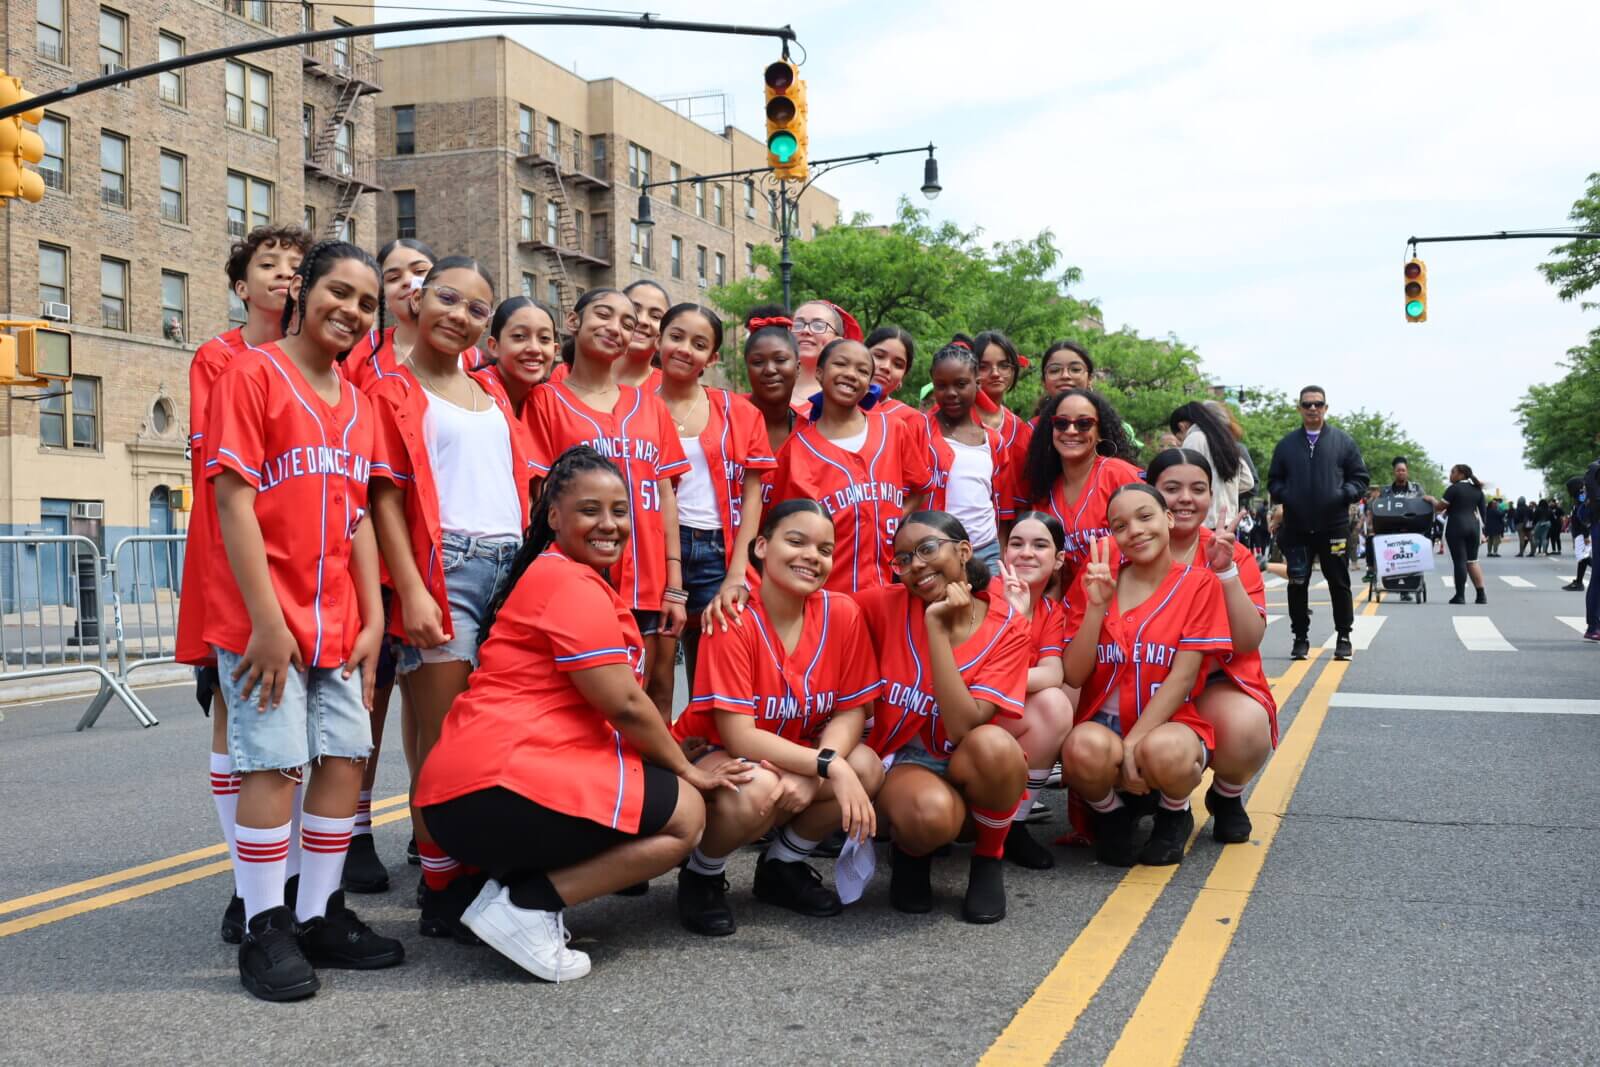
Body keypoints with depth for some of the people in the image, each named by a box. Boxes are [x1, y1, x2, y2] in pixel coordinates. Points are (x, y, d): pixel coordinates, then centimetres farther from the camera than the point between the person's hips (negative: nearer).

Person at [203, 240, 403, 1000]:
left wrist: (372, 619, 6)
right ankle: (264, 930, 8)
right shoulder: (252, 374, -7)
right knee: (273, 763, -4)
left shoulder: (356, 405, 12)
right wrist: (267, 620, -18)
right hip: (264, 617, -6)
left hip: (337, 620, 7)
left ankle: (319, 914, 19)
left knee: (345, 758, 6)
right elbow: (233, 501, -13)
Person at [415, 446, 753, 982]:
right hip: (500, 785, -10)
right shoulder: (571, 583, -10)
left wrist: (679, 762, 8)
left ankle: (515, 877, 7)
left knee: (669, 792, 18)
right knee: (685, 814, -4)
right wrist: (687, 771, 0)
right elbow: (624, 705, -13)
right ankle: (527, 903, -10)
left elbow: (616, 705, 18)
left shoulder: (583, 582, 23)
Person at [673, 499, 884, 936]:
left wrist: (811, 777, -26)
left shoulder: (841, 613, -11)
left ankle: (783, 865, 5)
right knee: (759, 790, -36)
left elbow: (852, 711, -8)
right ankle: (701, 876, -2)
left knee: (867, 768, -22)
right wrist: (829, 766, -33)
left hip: (795, 757, 5)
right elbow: (739, 736, -26)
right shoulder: (734, 620, -24)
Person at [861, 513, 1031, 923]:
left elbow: (964, 727, -24)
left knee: (993, 744, -37)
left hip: (970, 767, 0)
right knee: (930, 813, -37)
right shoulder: (885, 605, -9)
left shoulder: (1007, 629, -13)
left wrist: (937, 627, -25)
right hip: (903, 762, 0)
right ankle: (912, 851, 3)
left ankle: (989, 858, -6)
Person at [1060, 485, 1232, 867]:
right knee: (1085, 747, -35)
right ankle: (1111, 815, 2)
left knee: (1163, 751, -38)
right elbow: (1073, 676, -3)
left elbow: (1184, 676, -10)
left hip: (1170, 724, -1)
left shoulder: (1199, 584, -2)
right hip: (1104, 723, 1)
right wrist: (1097, 605, -16)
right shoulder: (1096, 580, 4)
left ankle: (1174, 815, 1)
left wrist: (1134, 743, -19)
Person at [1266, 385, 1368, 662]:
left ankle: (1343, 638, 14)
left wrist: (1344, 494, -12)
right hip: (1296, 528, 1)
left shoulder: (1343, 441, 6)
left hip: (1333, 526, -1)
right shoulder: (1287, 444, 10)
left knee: (1339, 583, 4)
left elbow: (1360, 478, 7)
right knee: (1297, 585, 5)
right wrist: (1283, 494, -7)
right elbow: (1273, 480, 13)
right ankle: (1301, 638, 14)